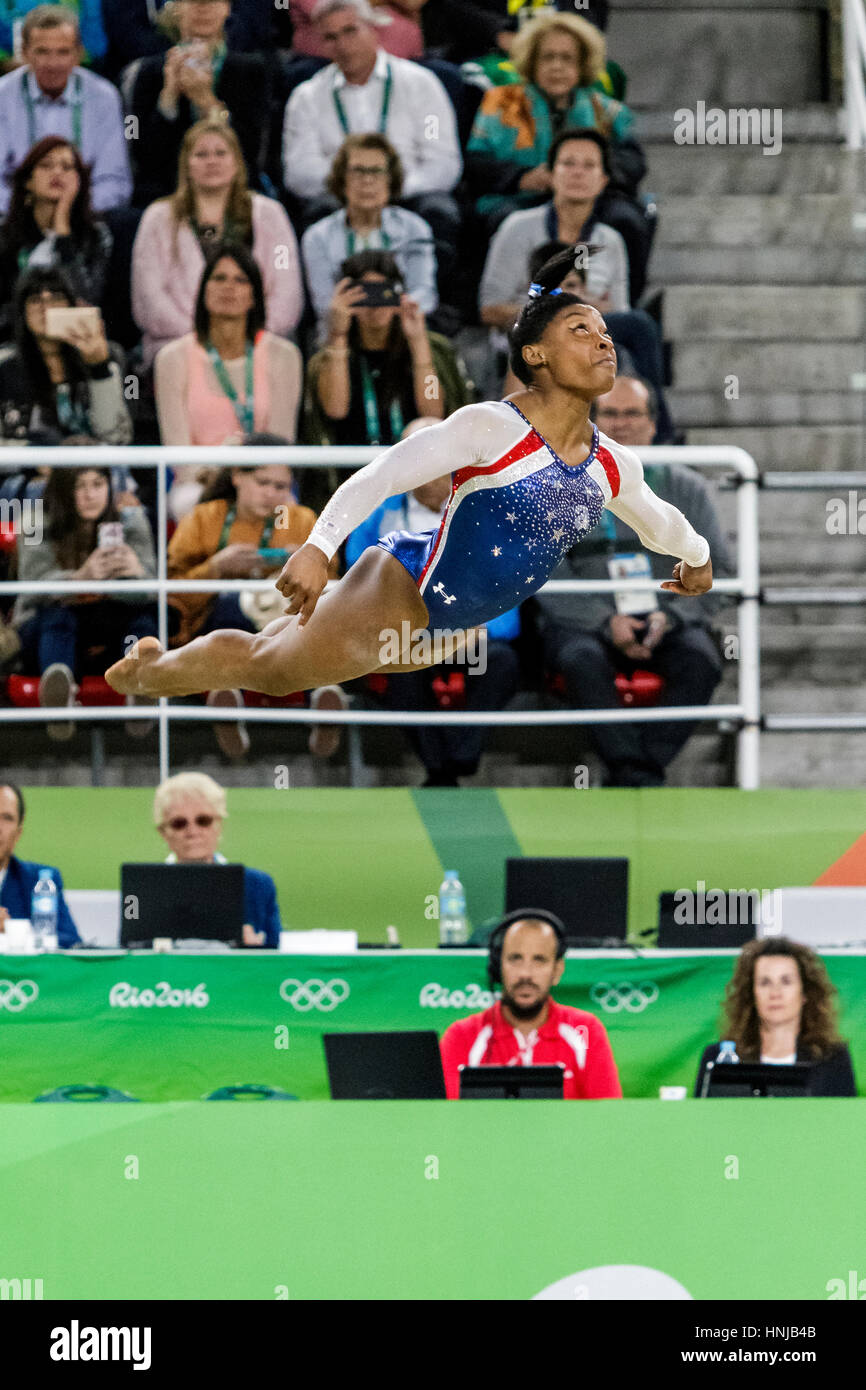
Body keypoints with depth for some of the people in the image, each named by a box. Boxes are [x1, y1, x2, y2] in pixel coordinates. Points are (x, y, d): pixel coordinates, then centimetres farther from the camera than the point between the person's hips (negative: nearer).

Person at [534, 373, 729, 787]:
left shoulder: (687, 489, 13)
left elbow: (715, 571, 9)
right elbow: (547, 577, 0)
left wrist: (669, 616, -11)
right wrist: (606, 623, -15)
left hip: (666, 624, 1)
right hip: (584, 624, -1)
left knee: (699, 659, -32)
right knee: (583, 661, -36)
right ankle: (635, 772, -40)